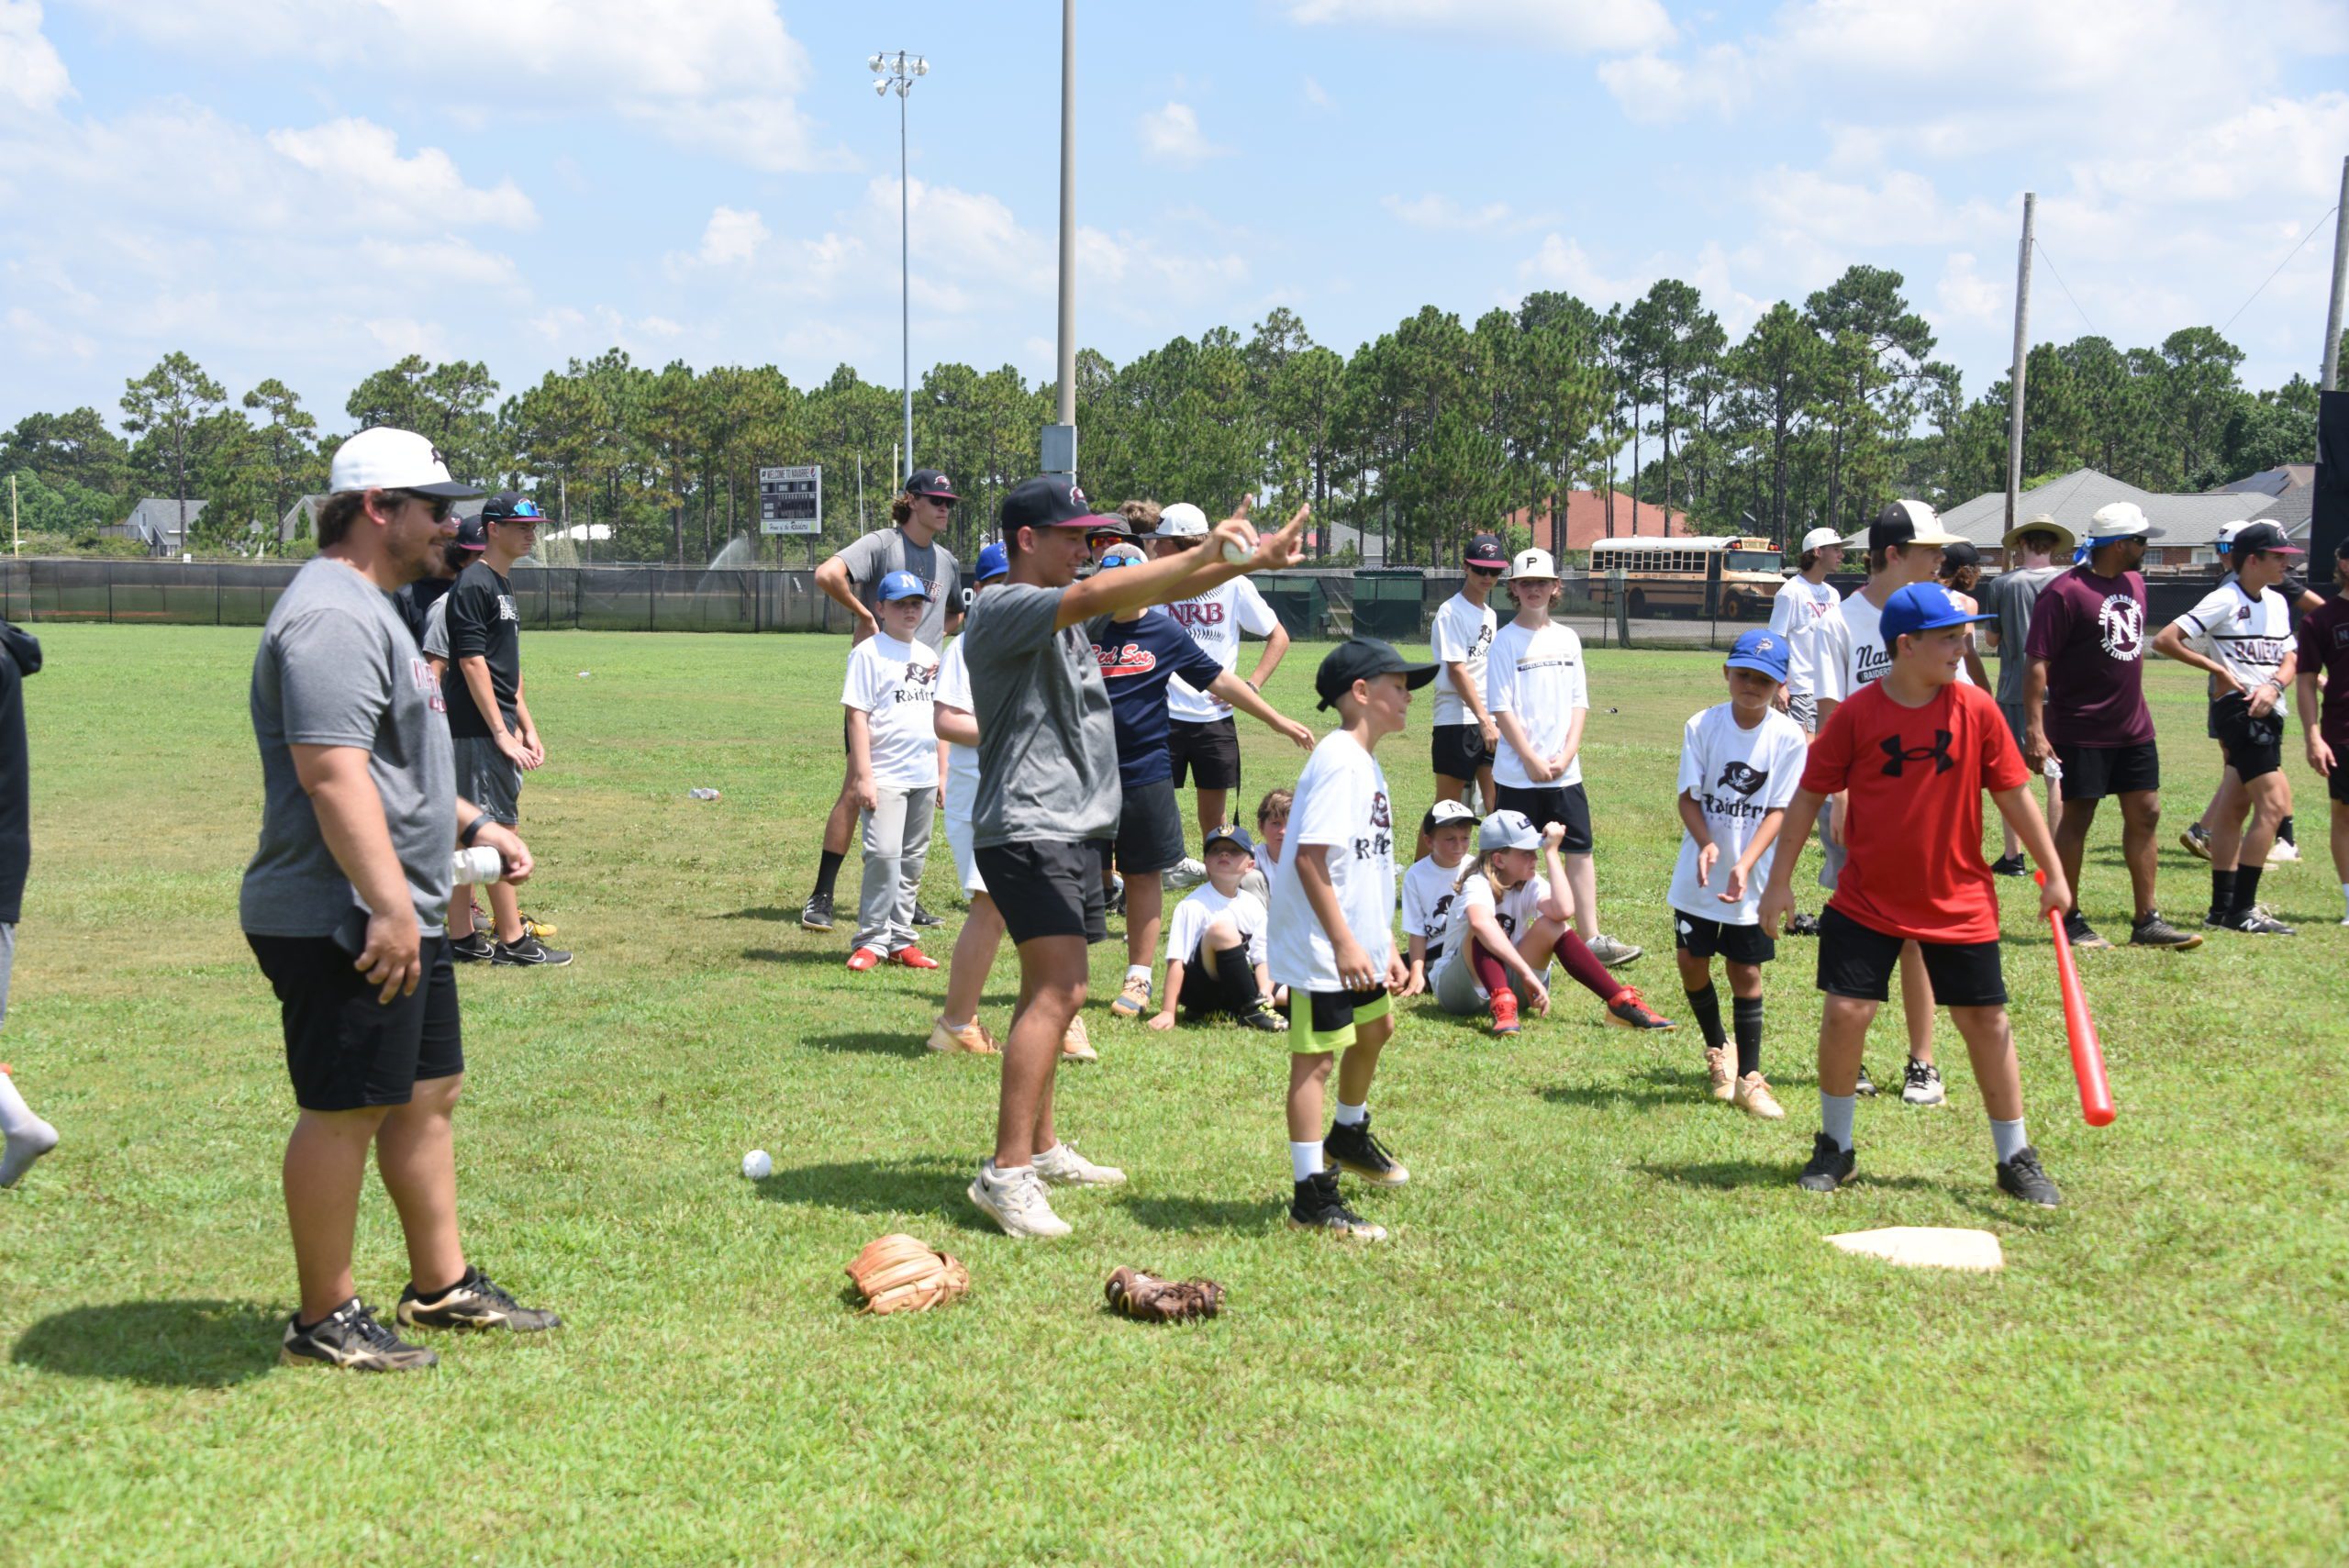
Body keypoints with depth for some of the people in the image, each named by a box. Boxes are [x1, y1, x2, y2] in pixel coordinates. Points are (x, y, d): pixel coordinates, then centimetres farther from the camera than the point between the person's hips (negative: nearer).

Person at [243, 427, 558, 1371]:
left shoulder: (369, 610, 19)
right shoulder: (333, 615, -17)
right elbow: (330, 770, -27)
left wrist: (472, 824, 23)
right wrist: (387, 907, -29)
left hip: (400, 917, 11)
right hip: (343, 926, -11)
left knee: (429, 1091, 16)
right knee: (345, 1110, -2)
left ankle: (441, 1285, 28)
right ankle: (325, 1322, 9)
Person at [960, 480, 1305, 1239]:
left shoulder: (1063, 611, 16)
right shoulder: (1002, 608, -12)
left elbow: (1140, 595, 10)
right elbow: (1094, 596, -28)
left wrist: (1248, 560, -4)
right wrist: (1203, 554, -33)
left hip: (1076, 829, 10)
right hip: (1028, 829, -10)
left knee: (1049, 991, 16)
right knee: (1058, 992, -18)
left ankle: (1041, 1148, 27)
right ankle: (1006, 1173, -17)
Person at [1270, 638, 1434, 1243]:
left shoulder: (1367, 763, 13)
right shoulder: (1338, 762, -19)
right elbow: (1309, 857, -26)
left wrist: (1386, 942, 19)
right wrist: (1344, 943, -27)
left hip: (1358, 943, 11)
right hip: (1322, 949, -11)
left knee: (1376, 1029, 27)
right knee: (1314, 1058, -5)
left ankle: (1348, 1134, 49)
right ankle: (1312, 1195, 0)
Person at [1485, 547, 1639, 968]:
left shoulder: (1568, 639, 9)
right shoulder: (1506, 640, -4)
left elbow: (1579, 702, 9)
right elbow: (1501, 709, -9)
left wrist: (1567, 754, -5)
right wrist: (1532, 760, -13)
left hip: (1565, 771, 4)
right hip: (1517, 774, -4)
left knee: (1580, 851, 2)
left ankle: (1591, 939, 5)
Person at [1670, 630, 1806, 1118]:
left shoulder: (1789, 738, -9)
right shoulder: (1702, 726, -6)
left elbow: (1778, 810, -10)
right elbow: (1689, 795, -6)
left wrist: (1745, 864, -23)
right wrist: (1706, 843, -25)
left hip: (1754, 879, -2)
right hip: (1698, 873, 2)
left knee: (1745, 972, 3)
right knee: (1691, 961, 6)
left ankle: (1748, 1077, 14)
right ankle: (1717, 1049, 32)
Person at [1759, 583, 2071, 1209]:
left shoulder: (1976, 708, -6)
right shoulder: (1857, 712, -10)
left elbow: (2014, 793, 2)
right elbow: (1808, 794, -2)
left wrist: (2053, 873, 3)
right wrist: (1780, 880, -3)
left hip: (1959, 901, 1)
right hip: (1866, 899, -1)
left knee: (1986, 1020, 6)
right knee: (1844, 1012, -5)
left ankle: (2016, 1158, 21)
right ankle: (1834, 1146, 15)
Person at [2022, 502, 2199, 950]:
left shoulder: (2134, 582, 10)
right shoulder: (2064, 592, -15)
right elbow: (2037, 664, -18)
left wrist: (2136, 708, 21)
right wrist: (2035, 730, -23)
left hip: (2133, 728, 8)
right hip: (2081, 732, -8)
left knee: (2144, 814, 7)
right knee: (2077, 817, 0)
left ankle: (2147, 921, 14)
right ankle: (2070, 920, 11)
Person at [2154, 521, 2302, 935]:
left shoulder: (2277, 602, 13)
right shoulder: (2225, 600, -11)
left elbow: (2289, 656, 13)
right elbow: (2164, 640, -16)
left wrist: (2275, 685, -8)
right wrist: (2218, 669, -12)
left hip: (2267, 711, 8)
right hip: (2239, 711, -8)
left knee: (2234, 807, 11)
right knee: (2274, 803, -13)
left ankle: (2223, 908, 16)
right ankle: (2242, 910, -10)